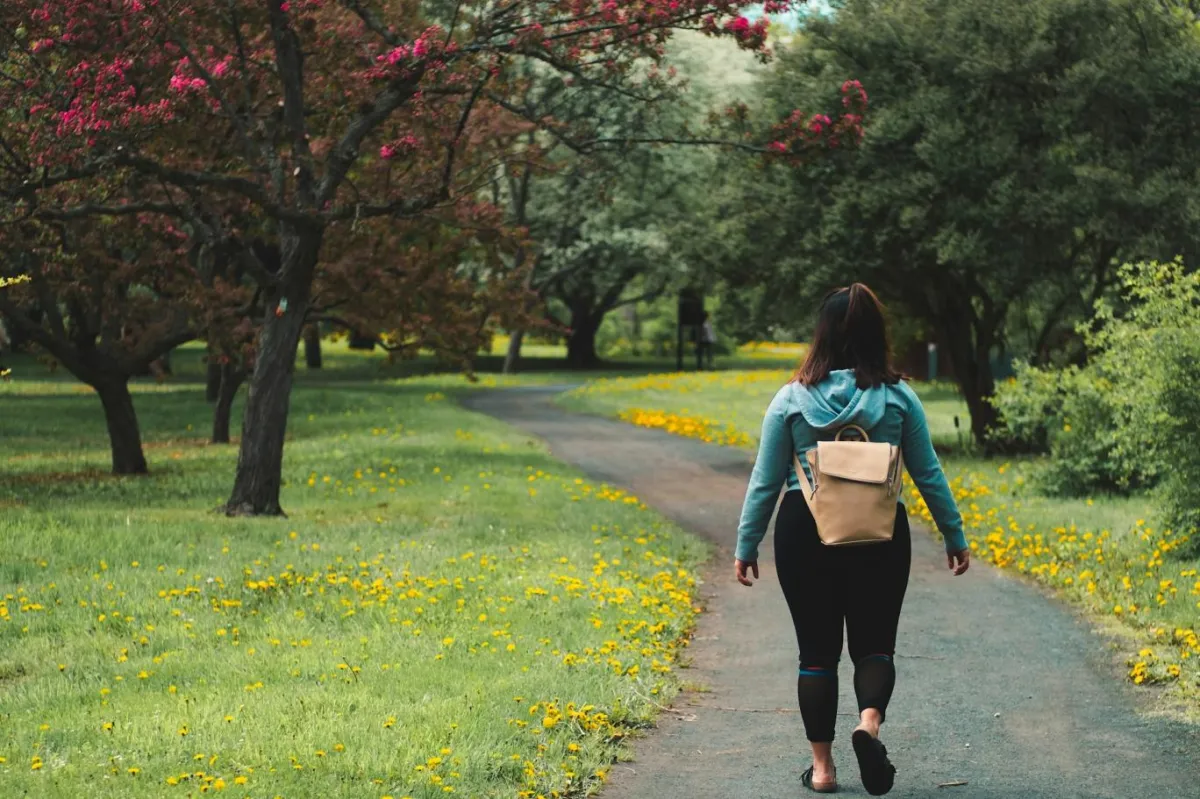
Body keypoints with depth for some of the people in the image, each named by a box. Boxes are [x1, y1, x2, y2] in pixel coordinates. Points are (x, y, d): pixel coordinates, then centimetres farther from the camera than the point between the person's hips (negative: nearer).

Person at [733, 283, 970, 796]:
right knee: (874, 644, 10)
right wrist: (955, 537, 12)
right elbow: (928, 474, 2)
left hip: (805, 532, 0)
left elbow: (765, 481, 0)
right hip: (880, 536, 0)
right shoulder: (898, 398, -3)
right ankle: (870, 722, -19)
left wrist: (746, 546, 8)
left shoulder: (791, 399, -3)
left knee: (817, 651, 10)